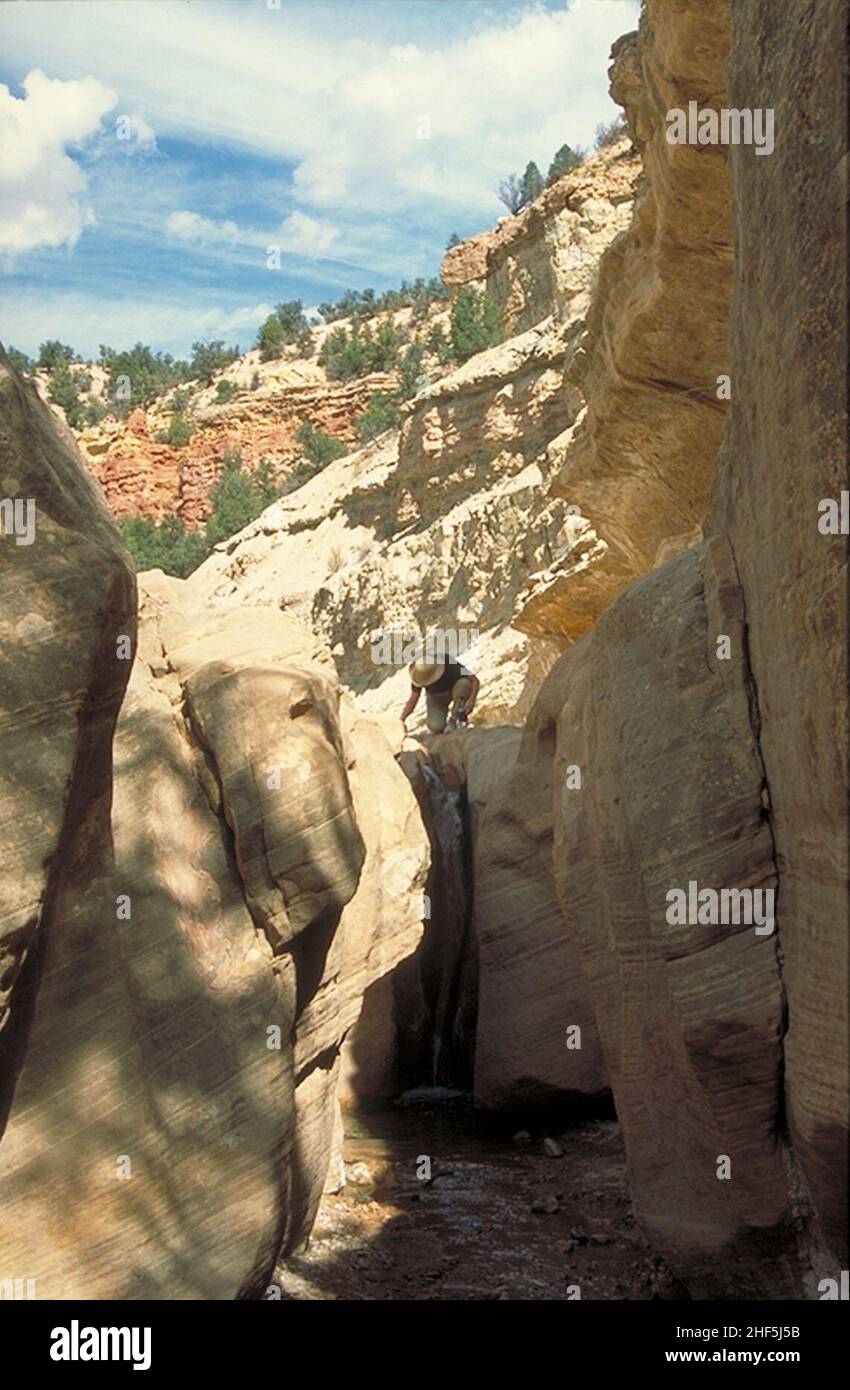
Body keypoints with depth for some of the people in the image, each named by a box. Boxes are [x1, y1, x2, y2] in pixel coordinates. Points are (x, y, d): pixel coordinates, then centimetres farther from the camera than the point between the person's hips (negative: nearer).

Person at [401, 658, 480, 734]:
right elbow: (413, 698, -13)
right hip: (435, 696, 1)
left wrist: (472, 700, -45)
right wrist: (401, 720, -20)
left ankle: (454, 719, -15)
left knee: (463, 684, -37)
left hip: (453, 690, -1)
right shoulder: (419, 674, -26)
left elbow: (474, 680, -29)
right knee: (436, 727, -25)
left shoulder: (450, 666, -35)